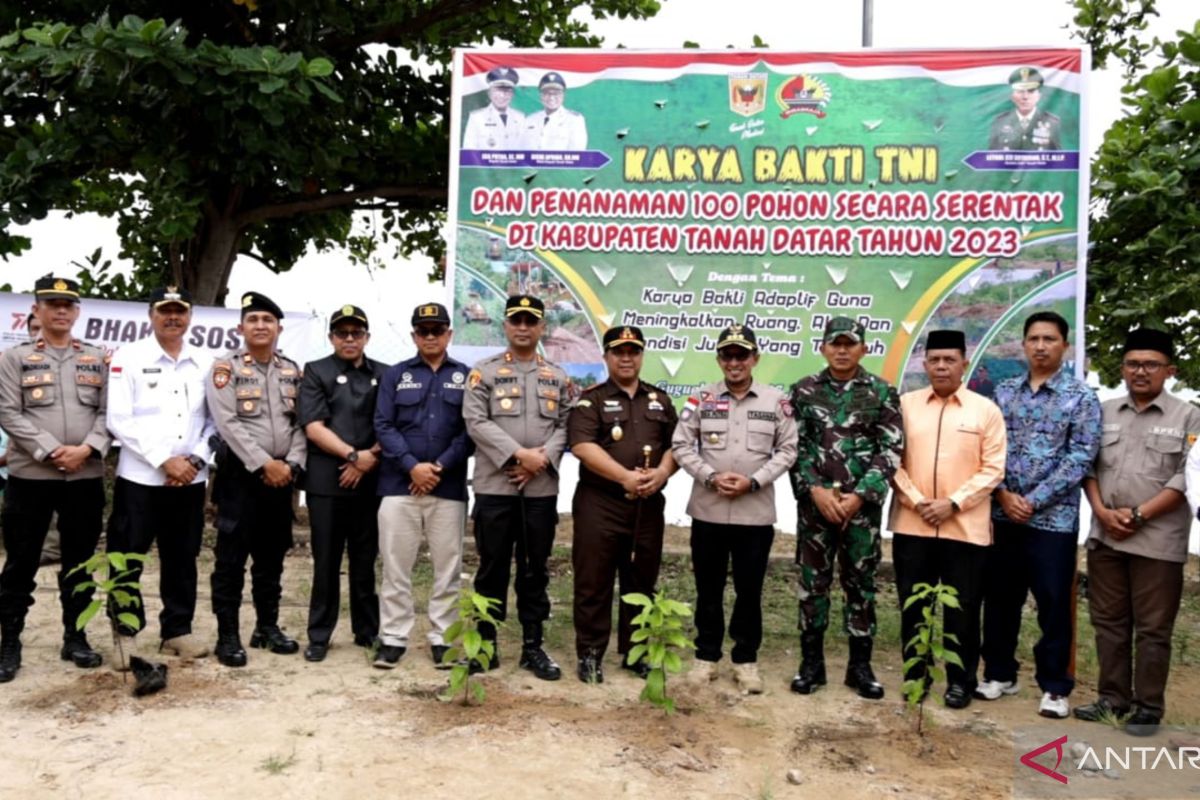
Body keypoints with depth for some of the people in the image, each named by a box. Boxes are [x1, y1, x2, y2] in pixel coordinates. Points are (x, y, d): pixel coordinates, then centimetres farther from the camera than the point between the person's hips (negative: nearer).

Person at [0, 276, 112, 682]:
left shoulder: (98, 359, 10)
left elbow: (108, 413, 4)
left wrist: (86, 449, -13)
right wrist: (52, 451, -15)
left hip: (86, 477, 2)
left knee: (80, 561, 9)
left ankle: (75, 638, 21)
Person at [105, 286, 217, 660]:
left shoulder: (205, 363, 8)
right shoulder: (128, 358, -2)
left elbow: (215, 421, 9)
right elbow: (119, 420, -9)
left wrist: (196, 459, -6)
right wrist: (164, 460, -14)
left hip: (190, 479, 3)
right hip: (140, 477, -3)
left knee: (182, 559, 10)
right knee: (126, 559, 2)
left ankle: (178, 629, 21)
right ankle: (124, 631, 17)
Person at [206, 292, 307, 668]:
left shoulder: (292, 370, 10)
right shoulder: (226, 367, -3)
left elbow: (300, 423, 6)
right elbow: (228, 423, -13)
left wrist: (291, 464, -8)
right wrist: (263, 464, -17)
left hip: (281, 475, 5)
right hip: (240, 473, -4)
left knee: (272, 555, 12)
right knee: (231, 557, -1)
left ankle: (268, 626, 24)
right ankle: (227, 635, 8)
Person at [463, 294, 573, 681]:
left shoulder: (558, 377, 11)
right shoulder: (483, 372, 2)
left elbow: (565, 426, 5)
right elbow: (476, 422, -8)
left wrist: (543, 459, -12)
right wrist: (519, 454, -15)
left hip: (542, 489, 3)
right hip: (494, 486, -2)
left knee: (535, 569, 9)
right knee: (492, 568, 5)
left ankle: (533, 646, 18)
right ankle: (486, 644, 16)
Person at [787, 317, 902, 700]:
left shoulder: (882, 392, 2)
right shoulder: (803, 391, 4)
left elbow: (891, 450, -2)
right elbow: (793, 447, 1)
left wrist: (859, 495, -11)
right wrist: (816, 490, -11)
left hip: (863, 505, 0)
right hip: (814, 503, 1)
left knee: (861, 584, 7)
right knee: (812, 583, 6)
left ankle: (860, 666, 19)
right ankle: (811, 662, 18)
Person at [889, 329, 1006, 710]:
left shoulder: (986, 410, 2)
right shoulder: (905, 404, 5)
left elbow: (993, 469, -2)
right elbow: (892, 460, 3)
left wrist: (953, 503, -12)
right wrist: (916, 501, -8)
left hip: (965, 528, -1)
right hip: (911, 525, 1)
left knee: (962, 609, 7)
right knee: (912, 606, 9)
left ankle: (960, 680, 21)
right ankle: (915, 674, 24)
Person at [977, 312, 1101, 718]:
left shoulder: (1081, 397, -2)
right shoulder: (1004, 391, 8)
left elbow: (1079, 460, -9)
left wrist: (1032, 501, -14)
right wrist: (1004, 494, -9)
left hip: (1053, 518, -3)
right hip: (1002, 515, 3)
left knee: (1054, 605, 4)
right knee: (999, 598, 11)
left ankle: (1055, 686, 18)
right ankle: (1000, 673, 26)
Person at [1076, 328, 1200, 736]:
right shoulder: (1103, 412, 11)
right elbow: (1087, 465, 10)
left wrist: (1138, 515, -12)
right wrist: (1101, 510, -5)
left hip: (1158, 540, -4)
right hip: (1105, 536, 4)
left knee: (1152, 628, 3)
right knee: (1108, 621, 11)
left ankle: (1149, 707, 14)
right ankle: (1113, 697, 22)